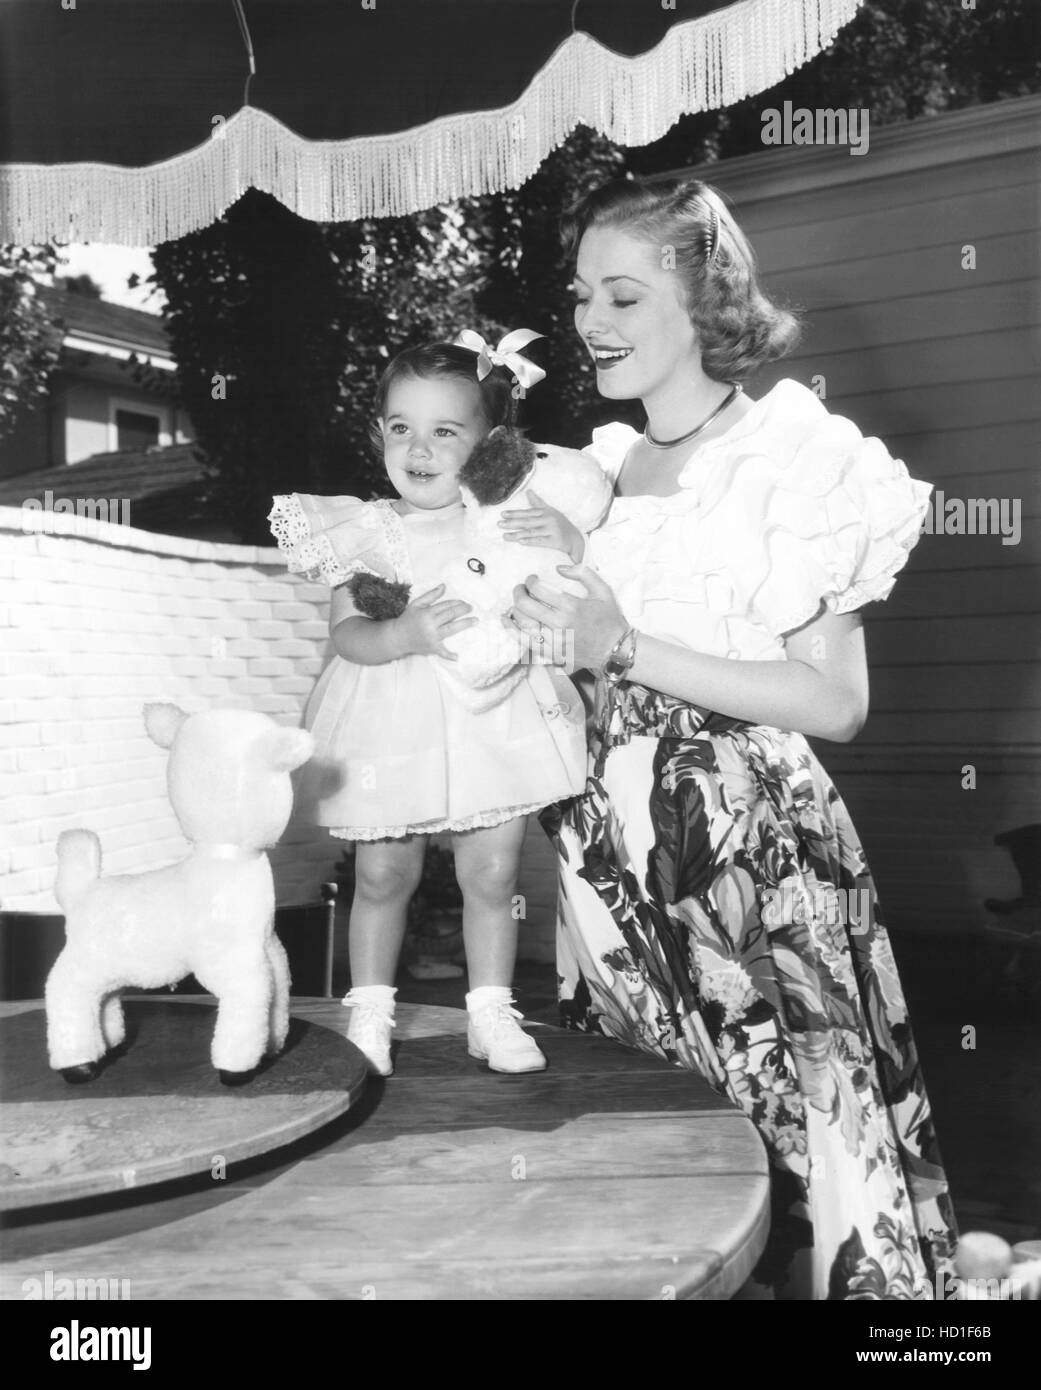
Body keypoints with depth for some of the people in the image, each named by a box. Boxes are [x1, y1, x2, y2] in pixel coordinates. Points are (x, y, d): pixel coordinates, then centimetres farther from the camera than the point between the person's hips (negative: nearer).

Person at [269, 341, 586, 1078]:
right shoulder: (368, 531, -1)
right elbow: (347, 635, -9)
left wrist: (568, 543, -19)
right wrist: (408, 633, -29)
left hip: (493, 717, 1)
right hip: (396, 726, 0)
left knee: (493, 873, 6)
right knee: (383, 874, 8)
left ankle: (492, 1012, 23)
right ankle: (370, 1011, 26)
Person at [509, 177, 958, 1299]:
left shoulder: (792, 456, -7)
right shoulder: (597, 472, 11)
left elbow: (836, 703, -12)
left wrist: (626, 649, -18)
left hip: (749, 846, -5)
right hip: (612, 846, 6)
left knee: (772, 1145, 3)